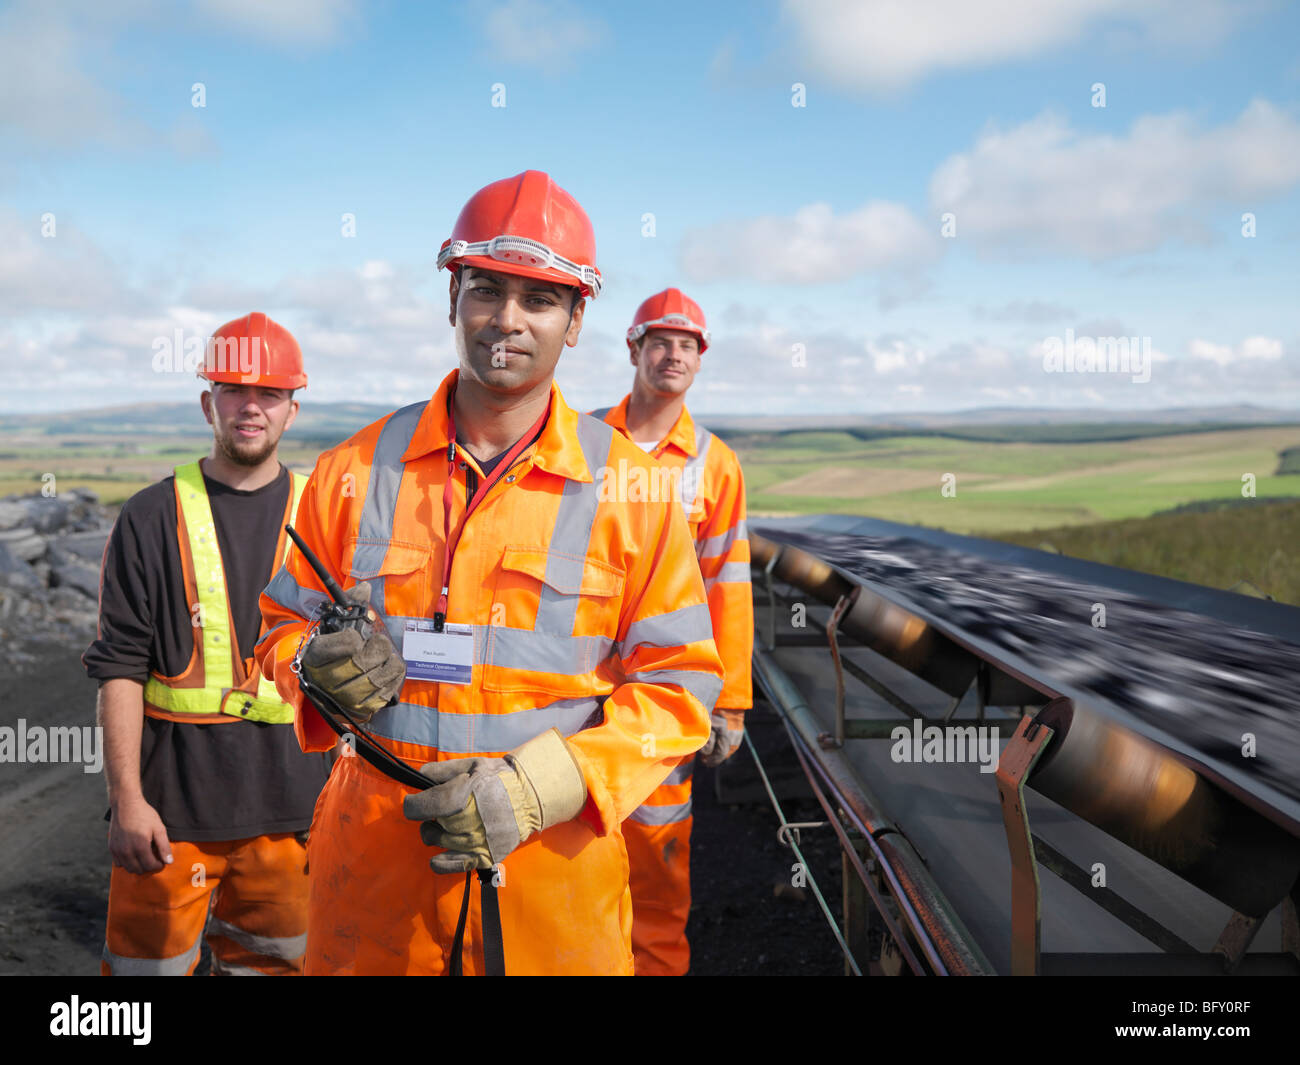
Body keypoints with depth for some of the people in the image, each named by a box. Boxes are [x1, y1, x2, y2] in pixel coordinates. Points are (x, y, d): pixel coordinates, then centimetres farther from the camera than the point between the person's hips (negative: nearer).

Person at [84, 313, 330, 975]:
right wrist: (127, 798, -11)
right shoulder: (151, 519, 0)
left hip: (290, 796, 2)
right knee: (149, 958, 4)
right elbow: (119, 670, -3)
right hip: (172, 796, -2)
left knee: (273, 958, 13)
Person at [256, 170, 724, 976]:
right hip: (372, 868, 2)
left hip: (553, 874, -2)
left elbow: (677, 684, -5)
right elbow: (286, 627, 12)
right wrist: (319, 669, -13)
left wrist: (535, 788, -17)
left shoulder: (632, 488, -5)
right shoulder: (355, 471, 2)